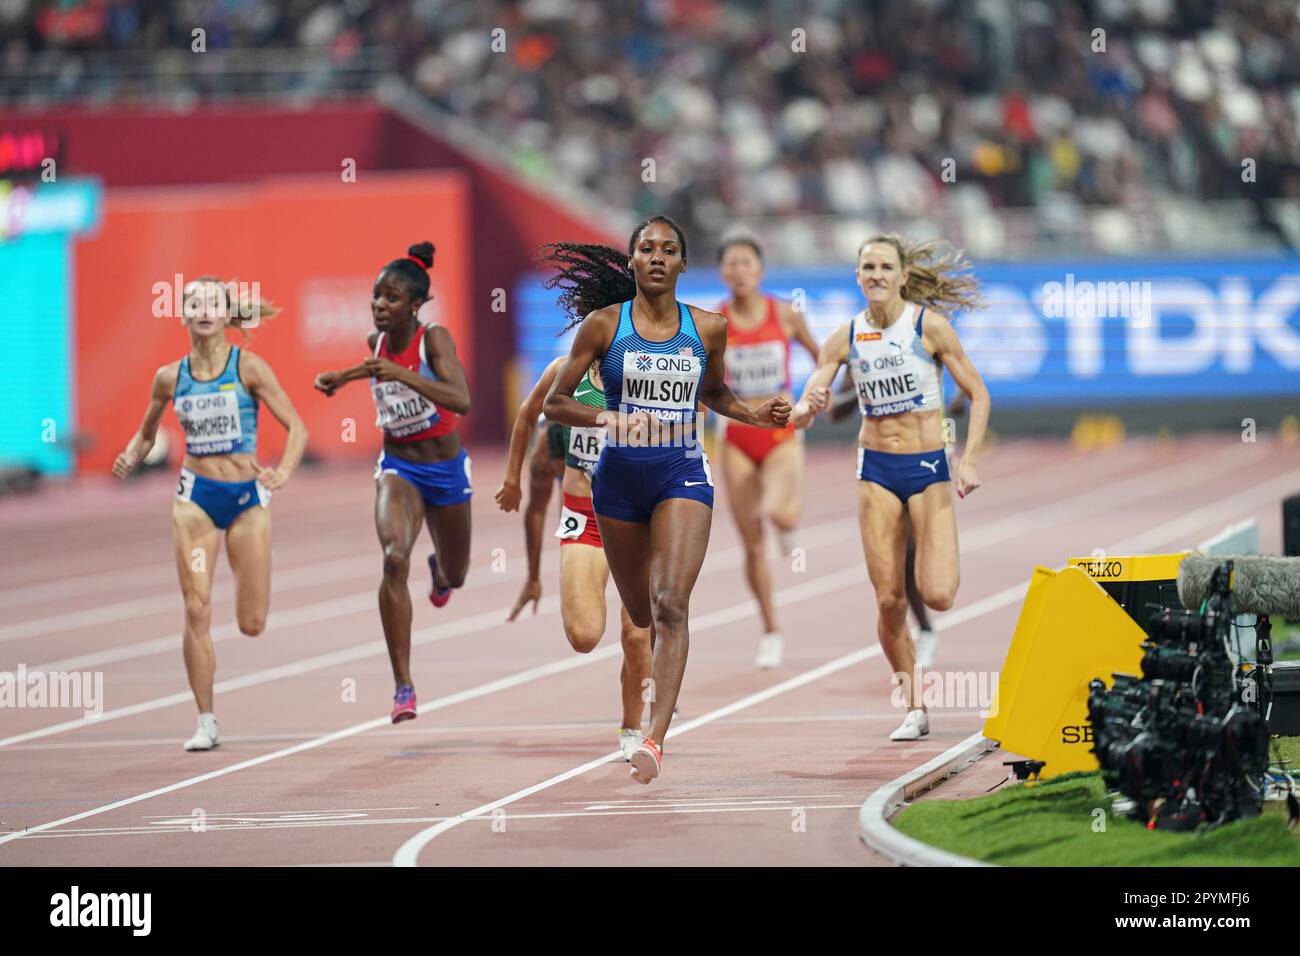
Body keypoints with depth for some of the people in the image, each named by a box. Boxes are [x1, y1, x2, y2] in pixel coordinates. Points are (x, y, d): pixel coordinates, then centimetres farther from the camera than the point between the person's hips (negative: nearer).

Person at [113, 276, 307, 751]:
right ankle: (206, 721, -1)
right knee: (196, 611, -10)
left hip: (247, 497, -1)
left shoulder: (248, 368, -5)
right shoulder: (171, 377, 3)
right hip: (195, 497, 1)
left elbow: (297, 428, -6)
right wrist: (130, 457, -4)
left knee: (252, 623, 0)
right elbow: (146, 432, 18)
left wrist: (284, 471, -24)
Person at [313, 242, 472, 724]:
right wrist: (343, 377, 8)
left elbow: (461, 401, -36)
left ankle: (439, 569, 63)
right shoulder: (376, 341, -5)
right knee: (394, 558, -27)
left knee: (453, 577, 19)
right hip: (398, 466, 1)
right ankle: (403, 688, -28)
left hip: (445, 466, -1)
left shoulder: (434, 338, -19)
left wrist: (401, 373, -43)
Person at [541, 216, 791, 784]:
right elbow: (555, 403, -1)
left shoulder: (708, 328, 2)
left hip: (683, 475, -1)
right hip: (619, 477, 1)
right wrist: (605, 418, -19)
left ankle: (655, 739, -26)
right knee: (641, 614, 13)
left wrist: (754, 414, 2)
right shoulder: (603, 324, -3)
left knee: (671, 604, -19)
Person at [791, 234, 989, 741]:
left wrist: (969, 461, -12)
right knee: (889, 600, -2)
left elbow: (978, 394, -3)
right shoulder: (846, 338, -1)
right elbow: (803, 412, -2)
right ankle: (914, 708, 12)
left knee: (936, 595, -14)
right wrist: (806, 409, -26)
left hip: (928, 468, -2)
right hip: (876, 470, 3)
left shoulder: (929, 326, -8)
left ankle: (943, 562, 24)